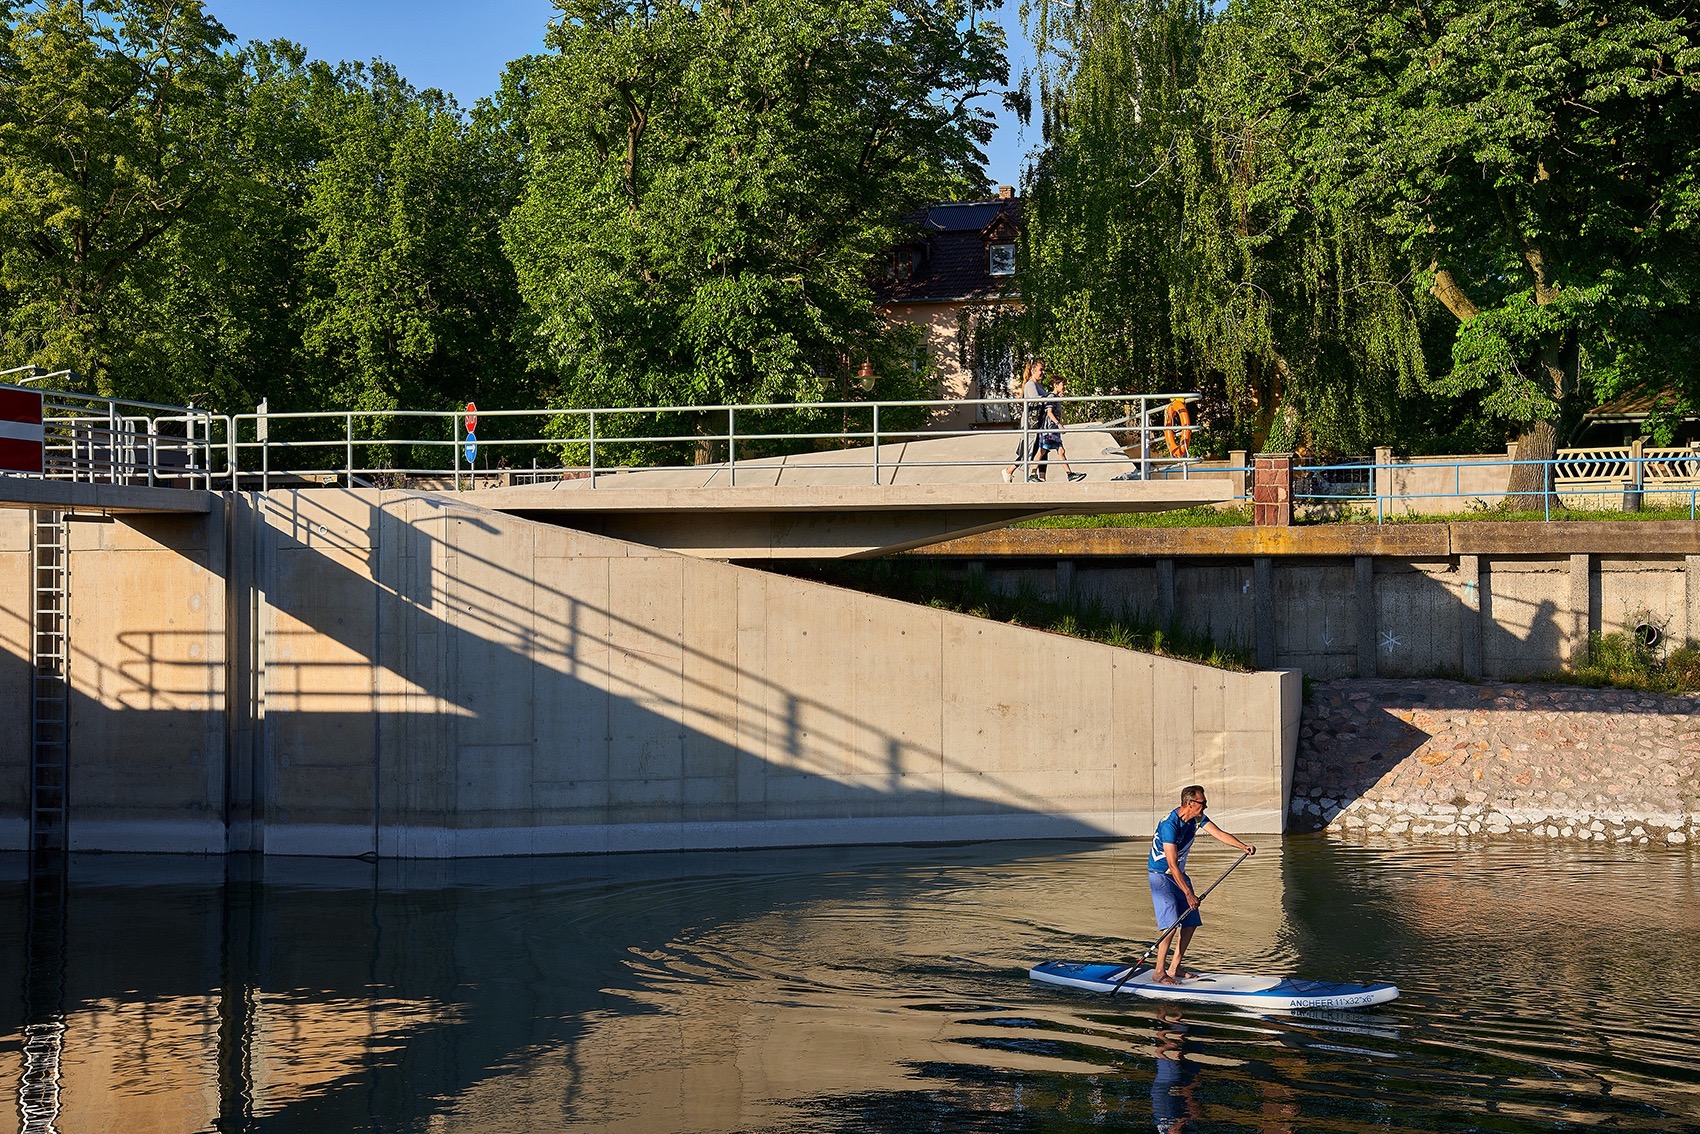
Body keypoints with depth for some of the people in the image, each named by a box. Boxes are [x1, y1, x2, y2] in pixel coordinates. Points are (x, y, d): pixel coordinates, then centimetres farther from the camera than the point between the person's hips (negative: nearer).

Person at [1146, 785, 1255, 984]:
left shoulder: (1197, 818, -2)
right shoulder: (1170, 825, -28)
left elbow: (1219, 834, -7)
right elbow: (1172, 865, -29)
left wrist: (1243, 846, -25)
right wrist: (1188, 894, -31)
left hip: (1179, 874, 9)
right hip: (1160, 875, -9)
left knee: (1190, 922, 5)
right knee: (1171, 922, -18)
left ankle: (1174, 968, 15)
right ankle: (1159, 971, -9)